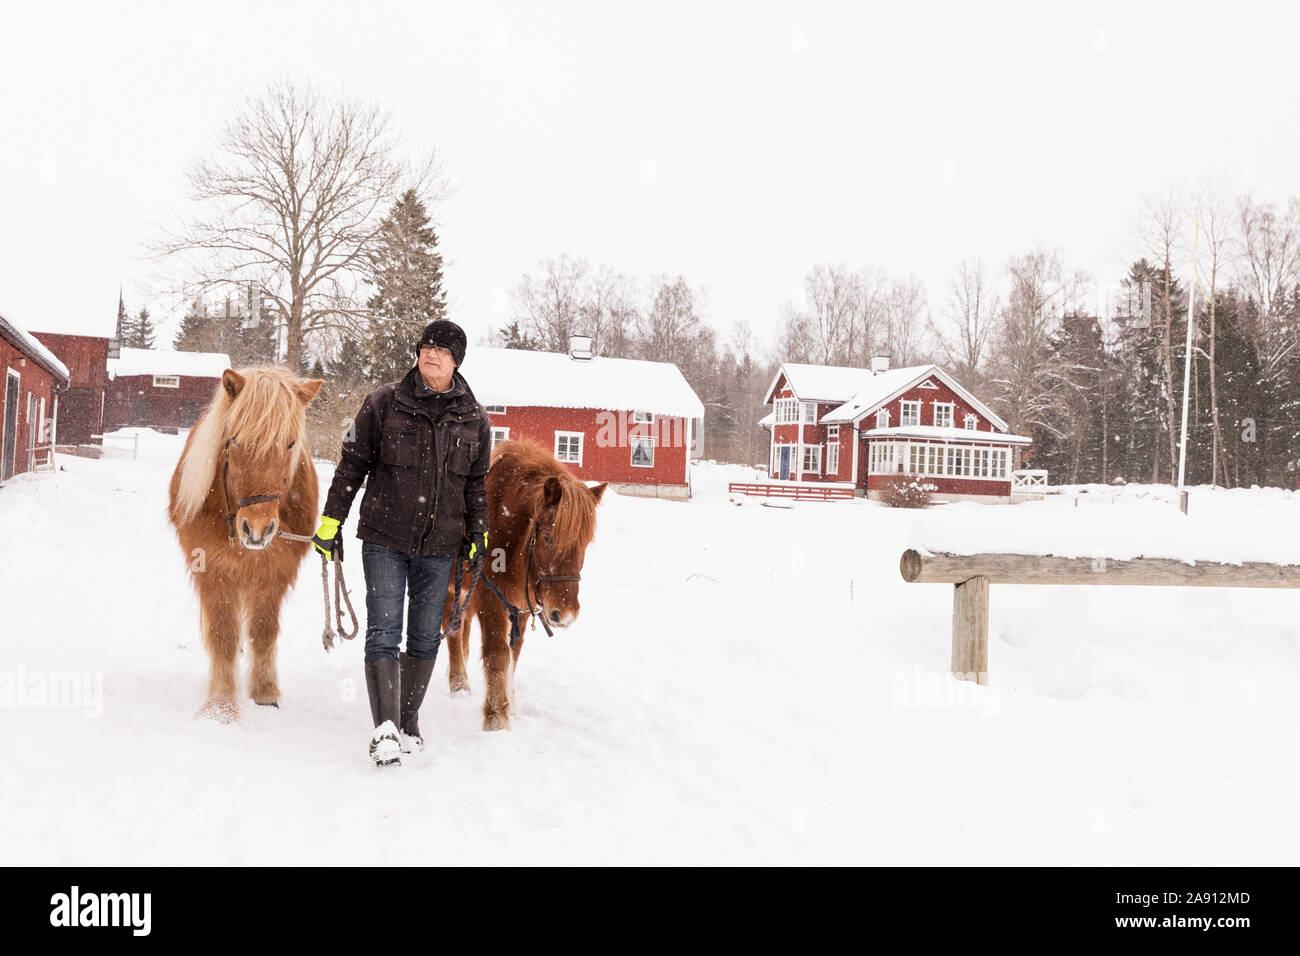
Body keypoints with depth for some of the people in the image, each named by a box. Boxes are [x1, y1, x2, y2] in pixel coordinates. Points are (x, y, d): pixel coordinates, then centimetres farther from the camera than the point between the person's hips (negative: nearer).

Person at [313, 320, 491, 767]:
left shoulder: (474, 418, 6)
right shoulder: (384, 403, -1)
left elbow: (476, 482, 16)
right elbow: (352, 464, 3)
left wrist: (478, 535, 13)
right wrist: (330, 521, 2)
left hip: (439, 546, 3)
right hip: (384, 540, -2)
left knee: (425, 638, 9)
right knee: (384, 633, -8)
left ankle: (408, 723, 22)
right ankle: (385, 731, -8)